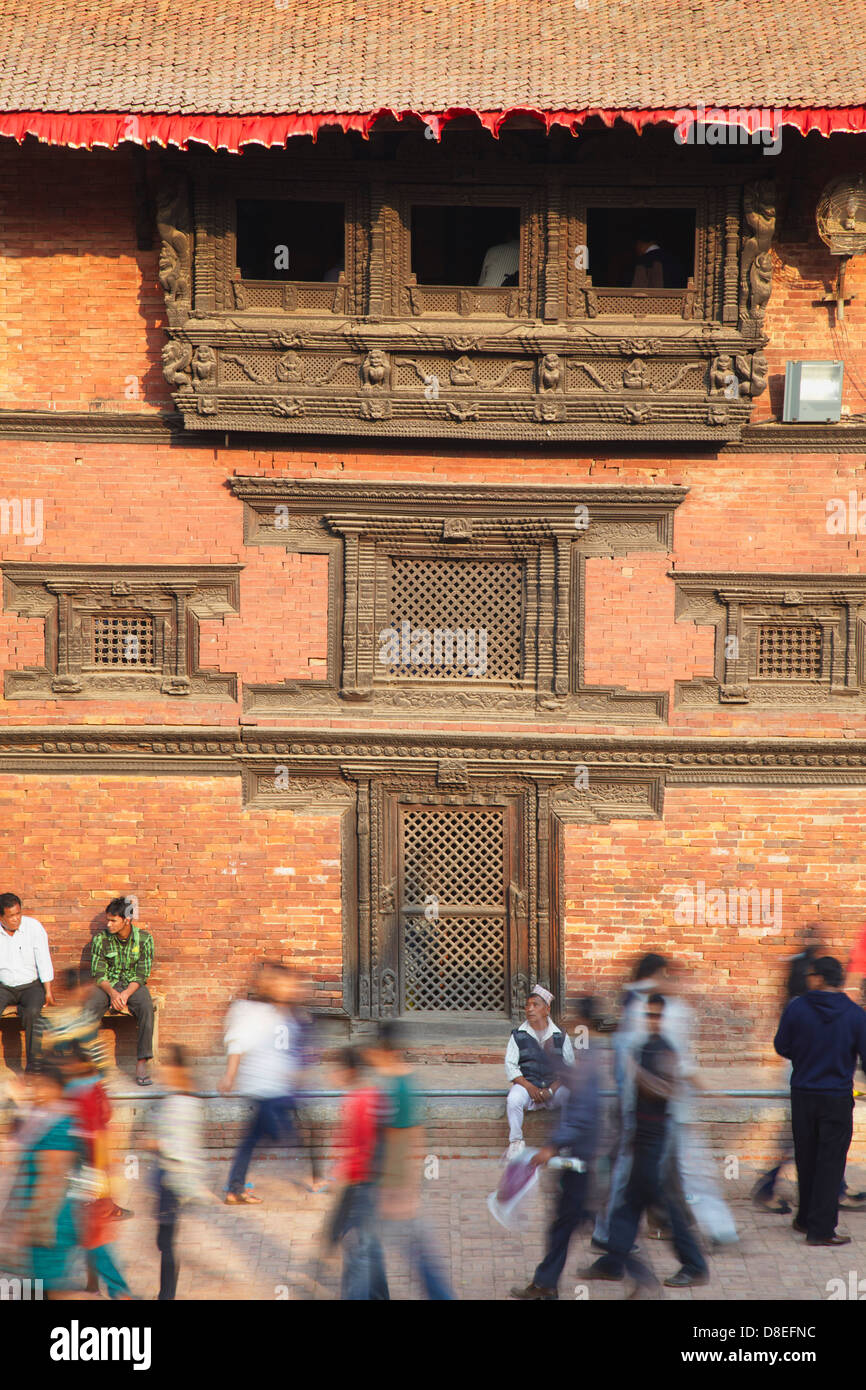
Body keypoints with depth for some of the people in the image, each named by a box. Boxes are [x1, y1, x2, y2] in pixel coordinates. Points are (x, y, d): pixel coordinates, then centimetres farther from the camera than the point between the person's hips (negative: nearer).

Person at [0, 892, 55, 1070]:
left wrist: (48, 992, -10)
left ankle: (33, 1062, -28)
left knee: (32, 1012, -32)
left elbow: (44, 962, -6)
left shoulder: (33, 927, -7)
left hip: (31, 985, -2)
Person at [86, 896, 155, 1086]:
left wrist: (125, 994, -22)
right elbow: (98, 973, -4)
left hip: (133, 985, -1)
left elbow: (142, 975, -6)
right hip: (107, 985, 1)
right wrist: (112, 993, -23)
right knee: (89, 1008, -31)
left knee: (146, 1008, -33)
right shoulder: (101, 939, -3)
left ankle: (142, 1063, -33)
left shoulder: (144, 939, -6)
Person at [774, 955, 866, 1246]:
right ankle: (821, 1228, 0)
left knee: (806, 1159, 16)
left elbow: (781, 1047, 3)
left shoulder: (796, 1009, -7)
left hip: (803, 1096, 2)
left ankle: (805, 1219, 27)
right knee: (830, 1163, 2)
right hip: (837, 1099, -2)